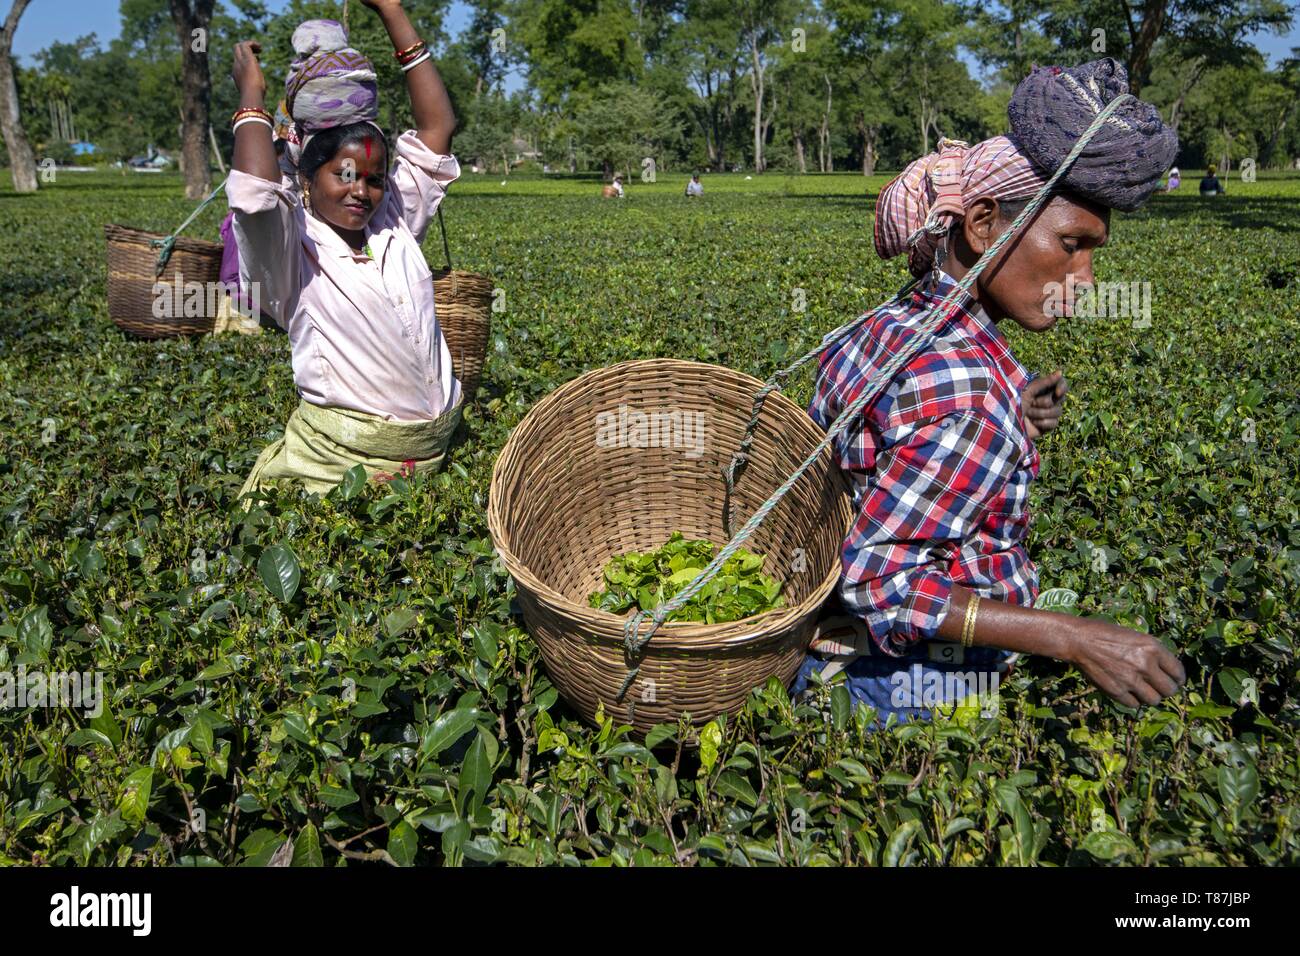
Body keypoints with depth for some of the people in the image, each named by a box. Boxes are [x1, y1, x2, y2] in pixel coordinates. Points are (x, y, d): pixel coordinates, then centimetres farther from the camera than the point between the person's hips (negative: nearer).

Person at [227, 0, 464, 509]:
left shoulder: (395, 225, 10)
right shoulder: (291, 244, -4)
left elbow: (438, 127, 9)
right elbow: (255, 194, -27)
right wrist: (251, 93, -10)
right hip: (341, 458, -5)